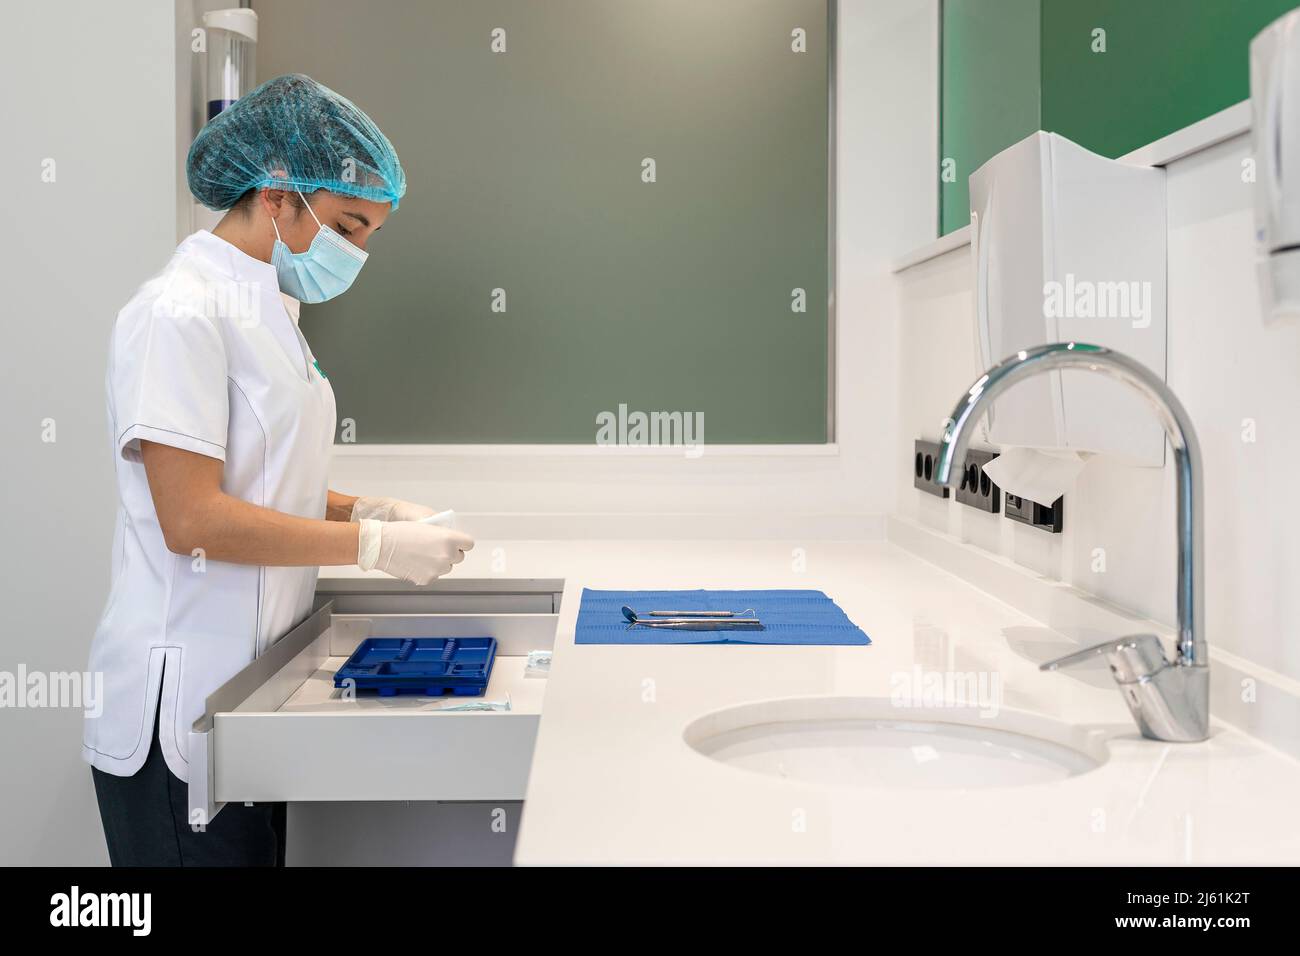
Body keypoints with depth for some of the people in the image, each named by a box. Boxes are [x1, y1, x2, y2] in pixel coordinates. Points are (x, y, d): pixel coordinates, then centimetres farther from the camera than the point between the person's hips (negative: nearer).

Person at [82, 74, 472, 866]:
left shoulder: (272, 311, 12)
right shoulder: (182, 313, -16)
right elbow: (192, 520, -22)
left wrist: (369, 511, 1)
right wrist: (374, 547, -19)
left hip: (251, 686, 9)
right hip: (183, 703, -9)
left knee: (260, 849, 16)